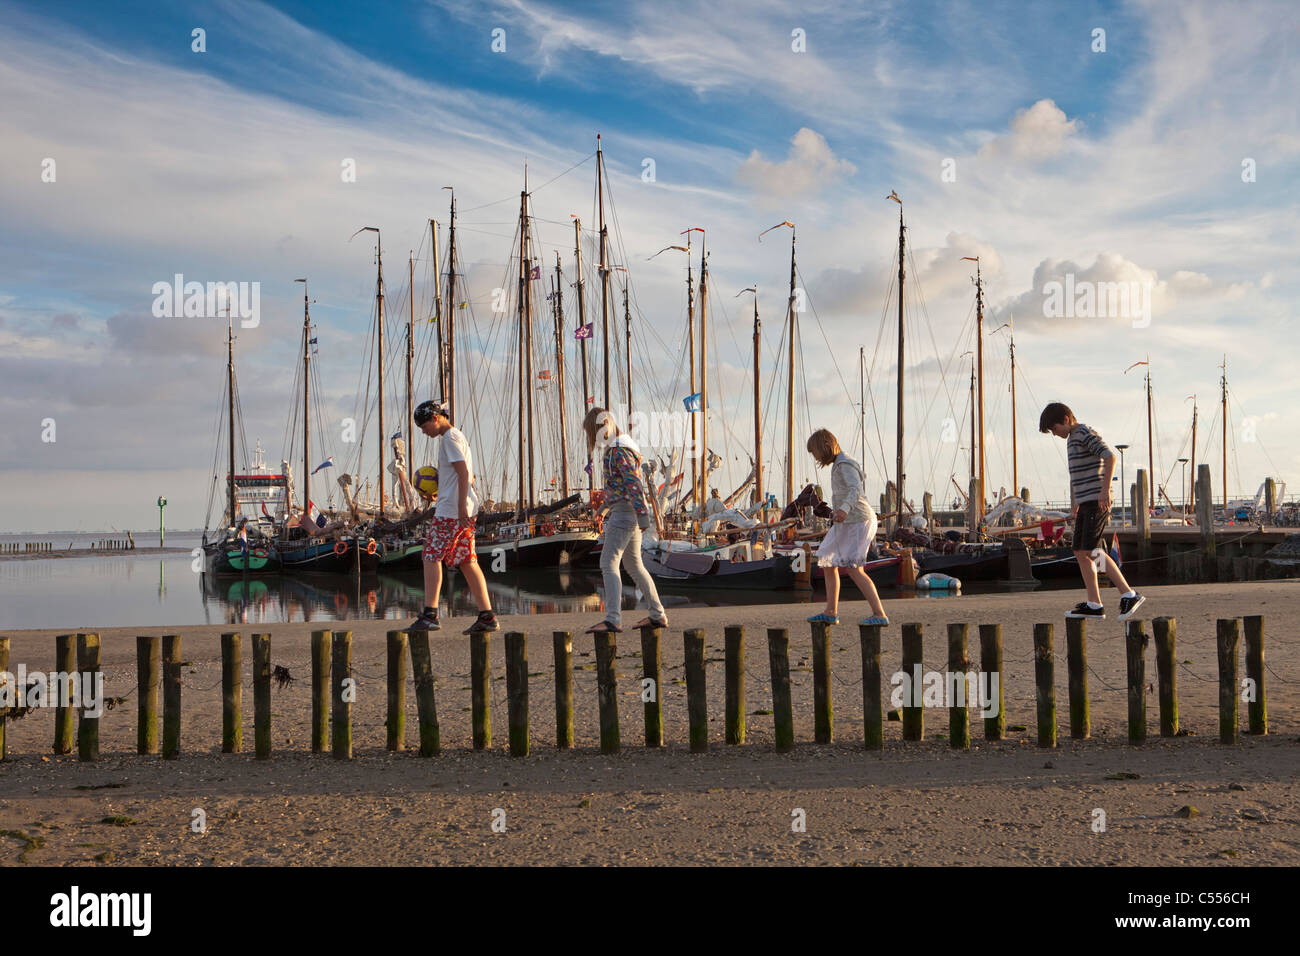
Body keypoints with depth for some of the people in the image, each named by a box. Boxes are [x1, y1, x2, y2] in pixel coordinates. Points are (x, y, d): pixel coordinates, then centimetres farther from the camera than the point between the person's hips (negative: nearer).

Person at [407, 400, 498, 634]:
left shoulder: (450, 437, -8)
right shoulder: (457, 437, 23)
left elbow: (463, 472, -18)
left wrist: (461, 506, -23)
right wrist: (436, 484, 18)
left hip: (451, 509, -10)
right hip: (463, 510, 10)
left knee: (432, 556, -6)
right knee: (467, 561, 6)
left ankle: (430, 614, -8)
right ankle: (487, 615, 3)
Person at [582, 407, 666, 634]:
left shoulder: (619, 451, -14)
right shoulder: (614, 449, 18)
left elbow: (634, 484, -22)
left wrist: (642, 516, -25)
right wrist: (607, 508, 26)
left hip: (624, 512, -11)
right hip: (627, 513, 11)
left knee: (609, 564, -17)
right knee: (634, 565, 16)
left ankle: (613, 620, -26)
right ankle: (658, 615, 21)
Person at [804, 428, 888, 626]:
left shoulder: (845, 465, -16)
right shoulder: (838, 464, 14)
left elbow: (856, 489, -33)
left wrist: (845, 508, -51)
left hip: (858, 522, -11)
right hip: (845, 523, 11)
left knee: (853, 569, -18)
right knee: (828, 563, 14)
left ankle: (879, 615, -18)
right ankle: (830, 613, 23)